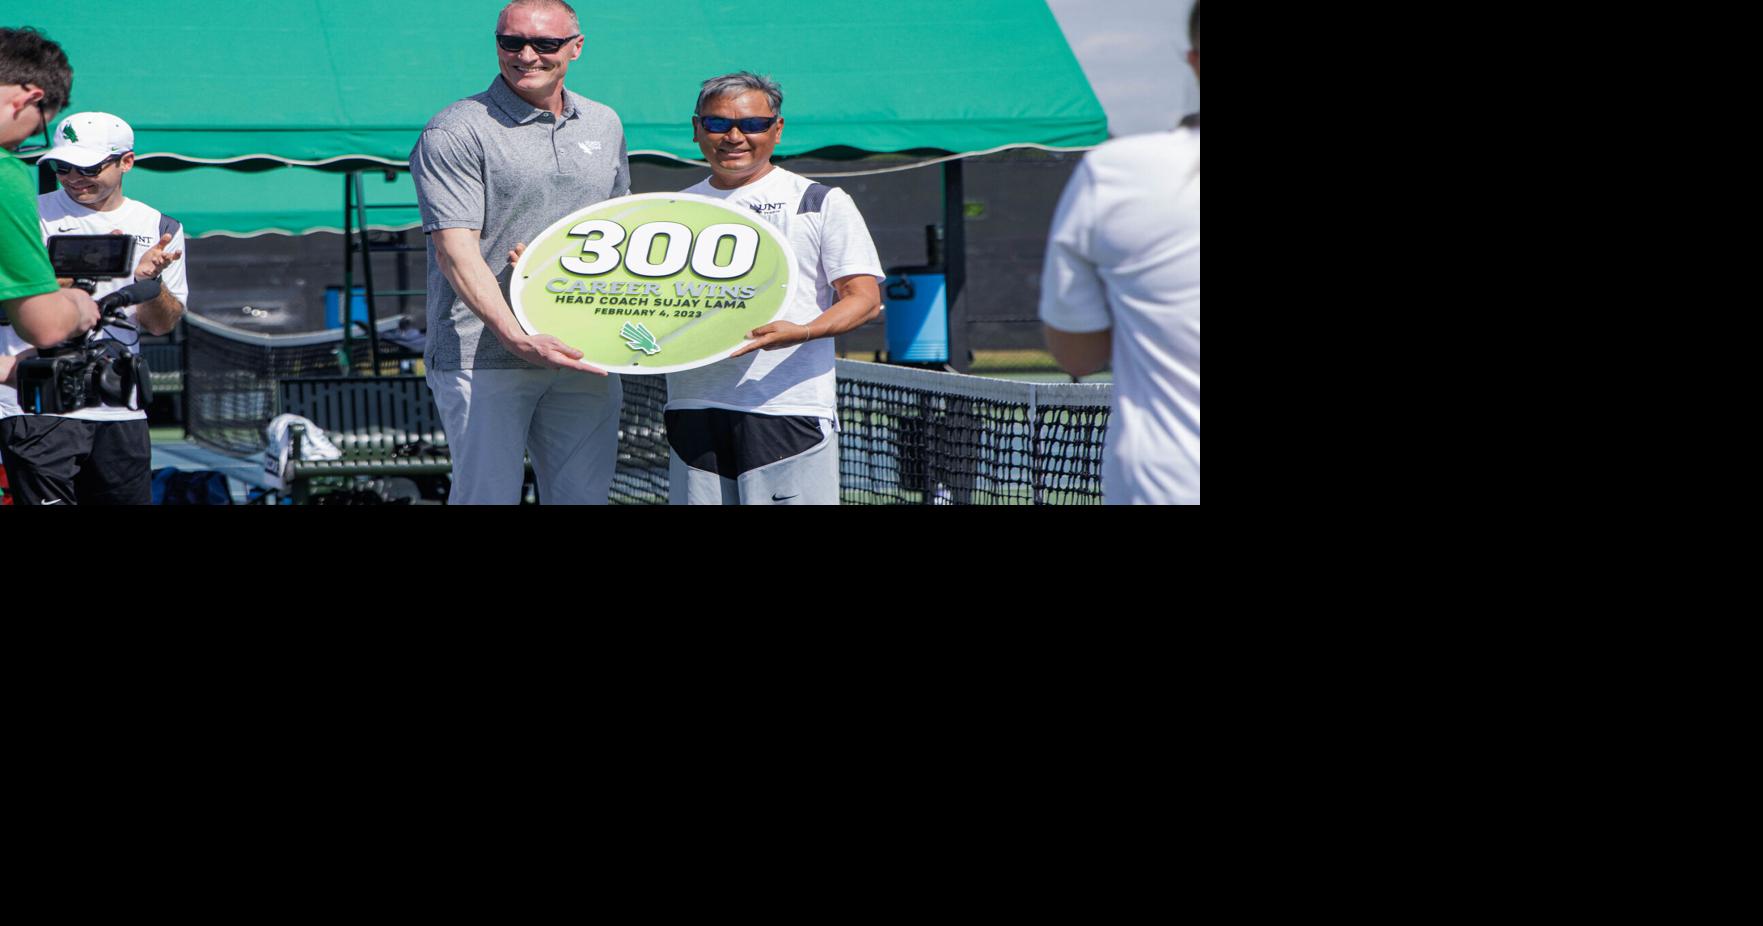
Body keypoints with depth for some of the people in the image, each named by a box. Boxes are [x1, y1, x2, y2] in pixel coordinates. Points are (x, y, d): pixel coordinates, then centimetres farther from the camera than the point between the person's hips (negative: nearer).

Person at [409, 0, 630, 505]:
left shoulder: (605, 126, 13)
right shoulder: (456, 132, -7)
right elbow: (456, 250, -15)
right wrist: (518, 338, -26)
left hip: (585, 357, 6)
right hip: (483, 357, -5)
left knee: (584, 495, 8)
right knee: (489, 496, -5)